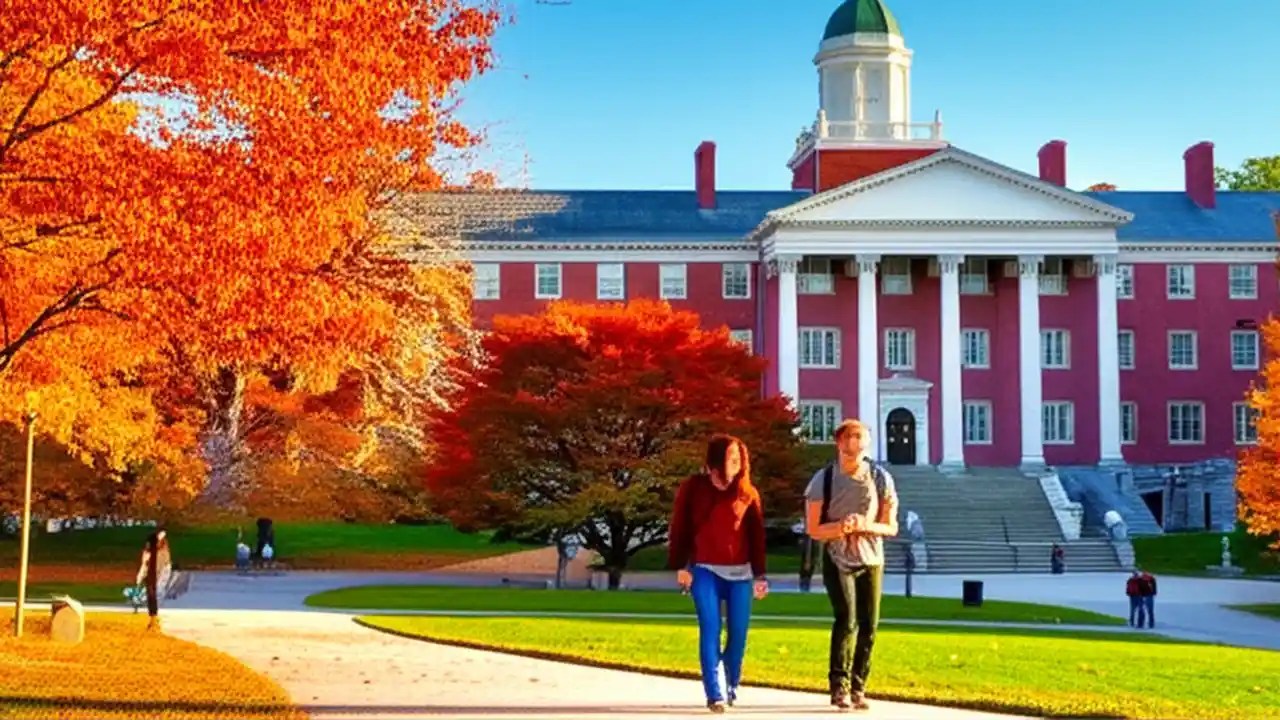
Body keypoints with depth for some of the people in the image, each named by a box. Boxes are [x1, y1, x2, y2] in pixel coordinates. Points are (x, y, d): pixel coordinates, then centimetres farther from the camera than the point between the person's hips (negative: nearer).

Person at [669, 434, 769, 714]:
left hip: (740, 572, 2)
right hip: (704, 570, -2)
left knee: (738, 632, 2)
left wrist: (760, 575, 3)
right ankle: (715, 694, -9)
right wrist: (681, 566, -3)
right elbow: (679, 529, 2)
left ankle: (732, 685, 24)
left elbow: (757, 536, 6)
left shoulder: (748, 493, 6)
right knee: (710, 630, -9)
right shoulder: (692, 488, 1)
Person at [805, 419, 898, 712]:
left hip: (871, 559, 3)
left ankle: (858, 688, 16)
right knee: (847, 620, -17)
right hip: (838, 560, -3)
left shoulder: (881, 478, -2)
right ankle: (839, 687, -8)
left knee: (868, 625, 2)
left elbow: (891, 526, 2)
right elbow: (814, 529, -4)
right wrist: (840, 527, -24)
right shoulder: (824, 479, -6)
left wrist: (865, 525, -18)